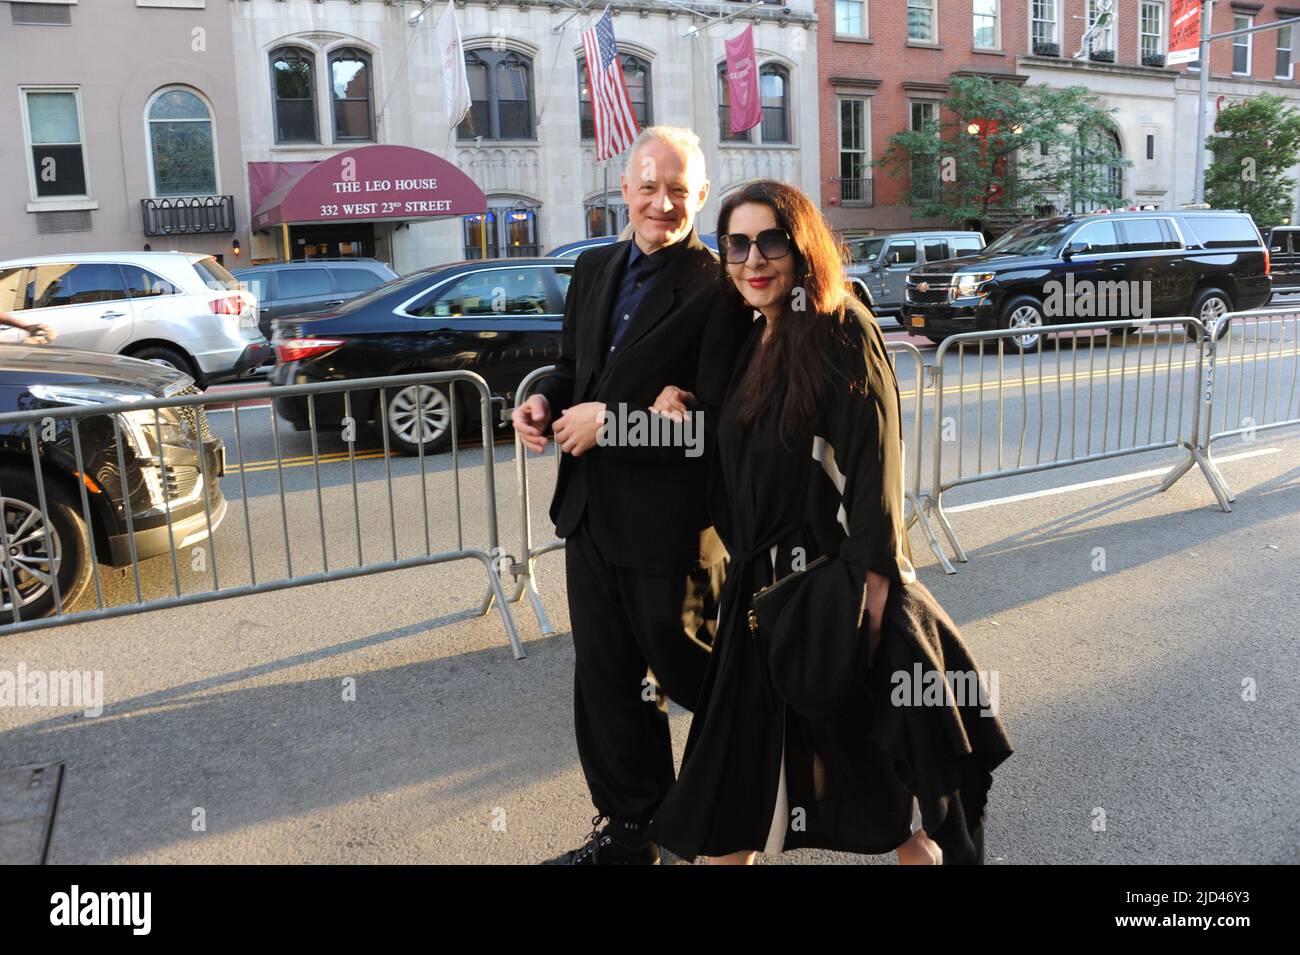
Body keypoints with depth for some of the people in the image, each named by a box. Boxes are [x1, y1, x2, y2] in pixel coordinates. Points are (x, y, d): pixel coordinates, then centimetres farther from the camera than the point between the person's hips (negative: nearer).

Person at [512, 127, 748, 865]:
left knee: (688, 673, 12)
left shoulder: (718, 290, -15)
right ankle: (628, 829, 34)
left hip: (669, 523, -7)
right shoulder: (594, 269, 9)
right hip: (591, 513, 7)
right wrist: (547, 400, -3)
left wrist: (612, 421, -21)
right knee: (606, 683, 16)